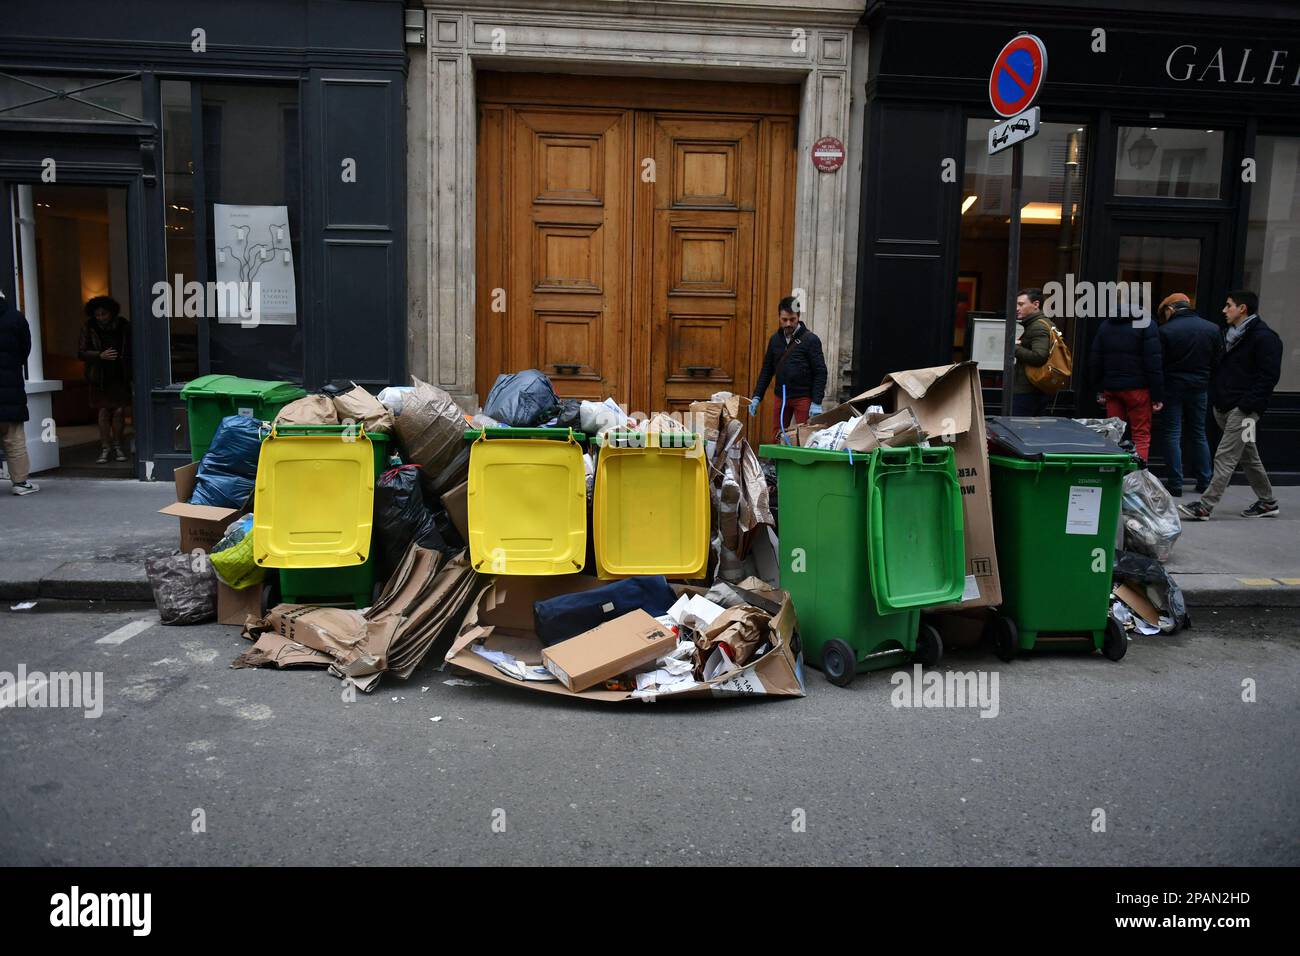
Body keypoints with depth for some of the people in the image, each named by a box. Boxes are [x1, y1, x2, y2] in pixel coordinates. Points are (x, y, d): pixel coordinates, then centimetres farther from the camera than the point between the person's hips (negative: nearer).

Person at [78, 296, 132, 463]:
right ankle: (105, 448, 6)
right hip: (100, 377, 0)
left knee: (119, 410, 0)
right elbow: (81, 352, -4)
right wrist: (100, 355, -21)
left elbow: (132, 349, 8)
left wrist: (131, 373, 0)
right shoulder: (89, 328, -2)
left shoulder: (123, 326, 0)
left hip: (120, 376, 1)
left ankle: (117, 446, 14)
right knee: (103, 411, 0)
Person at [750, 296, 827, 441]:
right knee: (776, 440, 7)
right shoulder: (775, 339, 8)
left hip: (803, 398, -5)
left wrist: (816, 403, -17)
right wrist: (756, 396, 6)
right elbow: (767, 370, 14)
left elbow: (820, 373, -9)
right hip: (781, 397, 5)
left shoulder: (810, 340, -7)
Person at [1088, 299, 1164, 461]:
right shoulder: (1146, 324, -6)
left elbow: (1094, 361, 11)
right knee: (1141, 435, -1)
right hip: (1137, 387, -5)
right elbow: (1154, 363, -11)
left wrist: (1099, 390, 15)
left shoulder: (1106, 324, 10)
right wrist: (1158, 396, -9)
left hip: (1111, 387, 5)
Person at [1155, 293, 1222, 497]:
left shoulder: (1166, 330, -11)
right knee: (1199, 434, 16)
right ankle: (1204, 481, 19)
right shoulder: (1212, 329, 2)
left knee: (1171, 435, 2)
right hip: (1199, 388, 4)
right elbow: (1218, 362, 3)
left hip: (1172, 388, -4)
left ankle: (1176, 483, -1)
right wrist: (1205, 380, 13)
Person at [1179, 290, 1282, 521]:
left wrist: (1247, 405, -22)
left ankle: (1204, 506, -12)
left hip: (1243, 409, -9)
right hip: (1225, 406, 9)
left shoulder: (1264, 337, -11)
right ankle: (1267, 502, 28)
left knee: (1225, 458, -11)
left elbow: (1269, 376, -17)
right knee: (1249, 457, 16)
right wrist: (1216, 397, 12)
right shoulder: (1233, 335, 18)